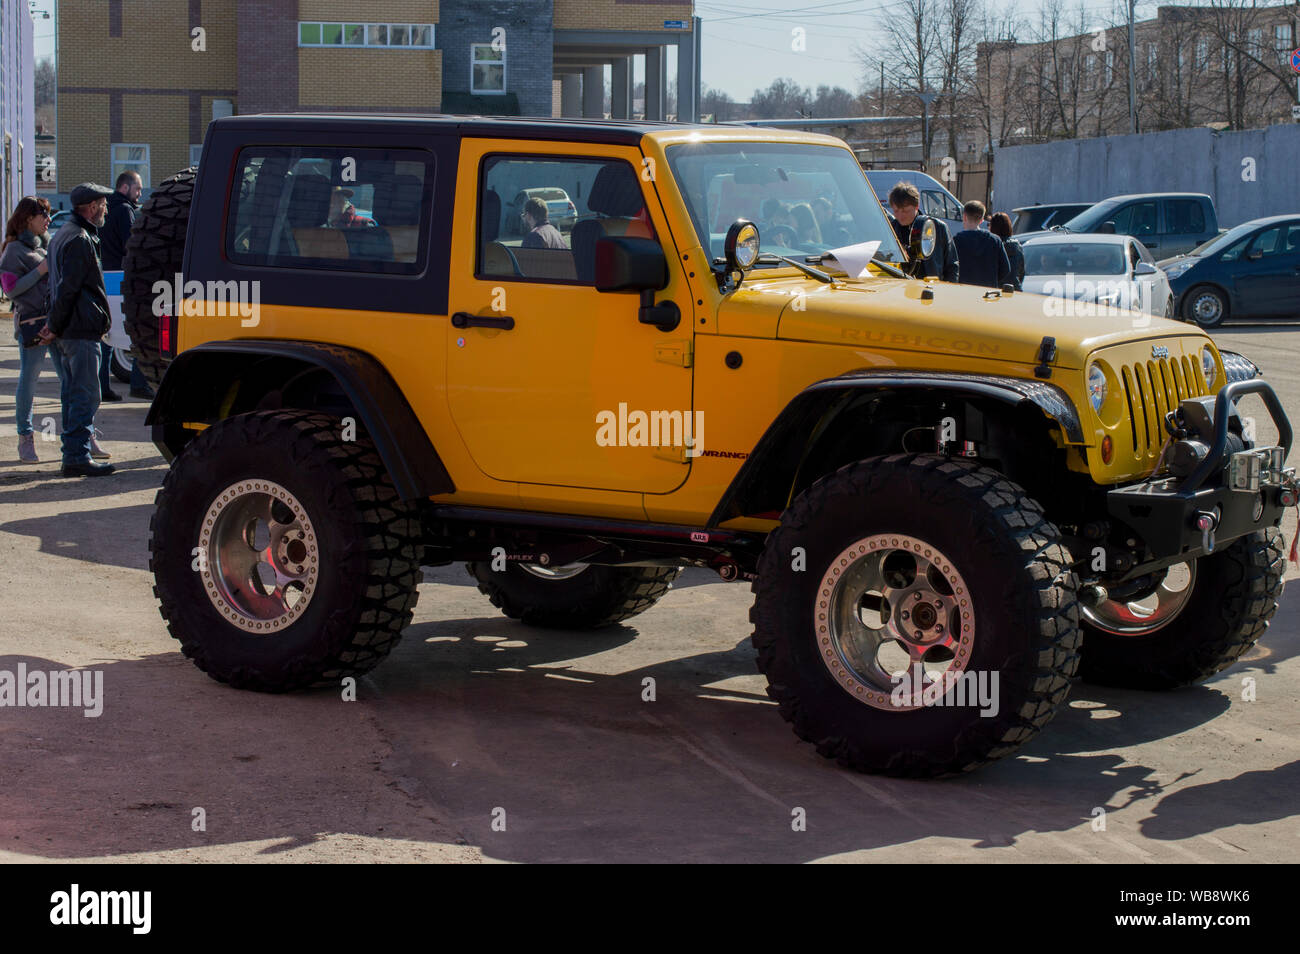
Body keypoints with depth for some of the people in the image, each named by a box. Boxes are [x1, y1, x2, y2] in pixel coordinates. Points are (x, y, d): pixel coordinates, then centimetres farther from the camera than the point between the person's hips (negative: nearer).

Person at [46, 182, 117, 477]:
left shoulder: (63, 235, 19)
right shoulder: (80, 240, -15)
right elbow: (68, 288, -18)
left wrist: (55, 324, 19)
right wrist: (55, 325, -11)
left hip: (68, 331, 11)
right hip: (82, 330, -10)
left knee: (73, 394, 13)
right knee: (85, 395, -10)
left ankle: (73, 456, 18)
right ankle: (77, 456, -12)